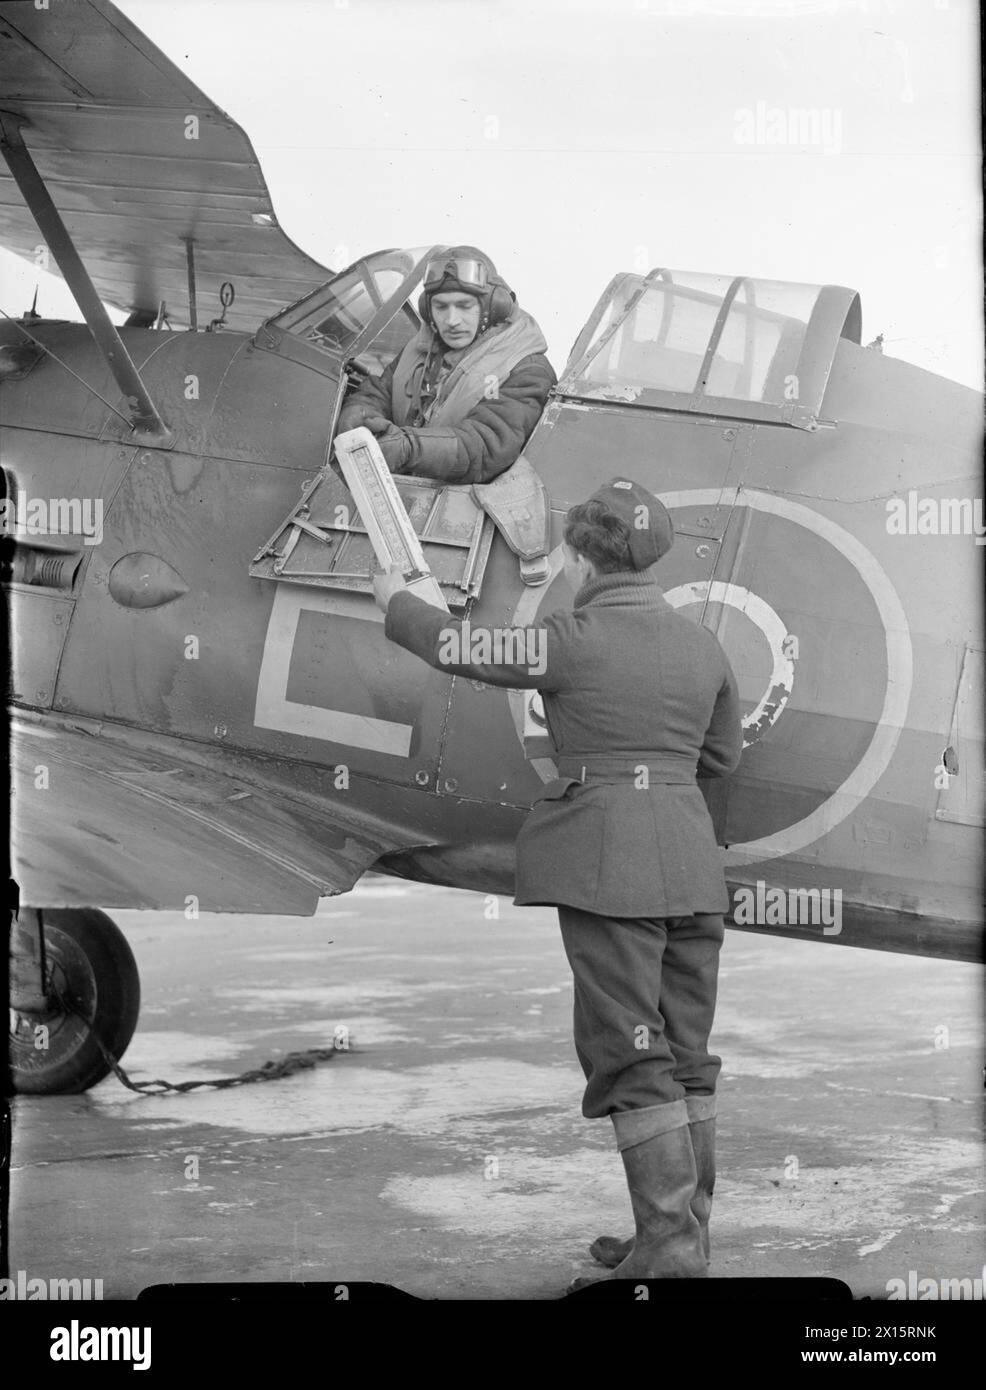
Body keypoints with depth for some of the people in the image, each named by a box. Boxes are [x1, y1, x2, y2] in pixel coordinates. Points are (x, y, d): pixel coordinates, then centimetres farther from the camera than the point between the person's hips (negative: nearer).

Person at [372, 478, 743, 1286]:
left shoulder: (575, 641, -8)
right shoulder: (702, 646, 9)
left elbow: (457, 649, 4)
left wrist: (396, 600, 22)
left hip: (606, 860, -6)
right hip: (692, 858, 6)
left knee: (632, 1059, -2)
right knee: (686, 1057, 13)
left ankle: (670, 1241, -3)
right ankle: (687, 1235, 19)